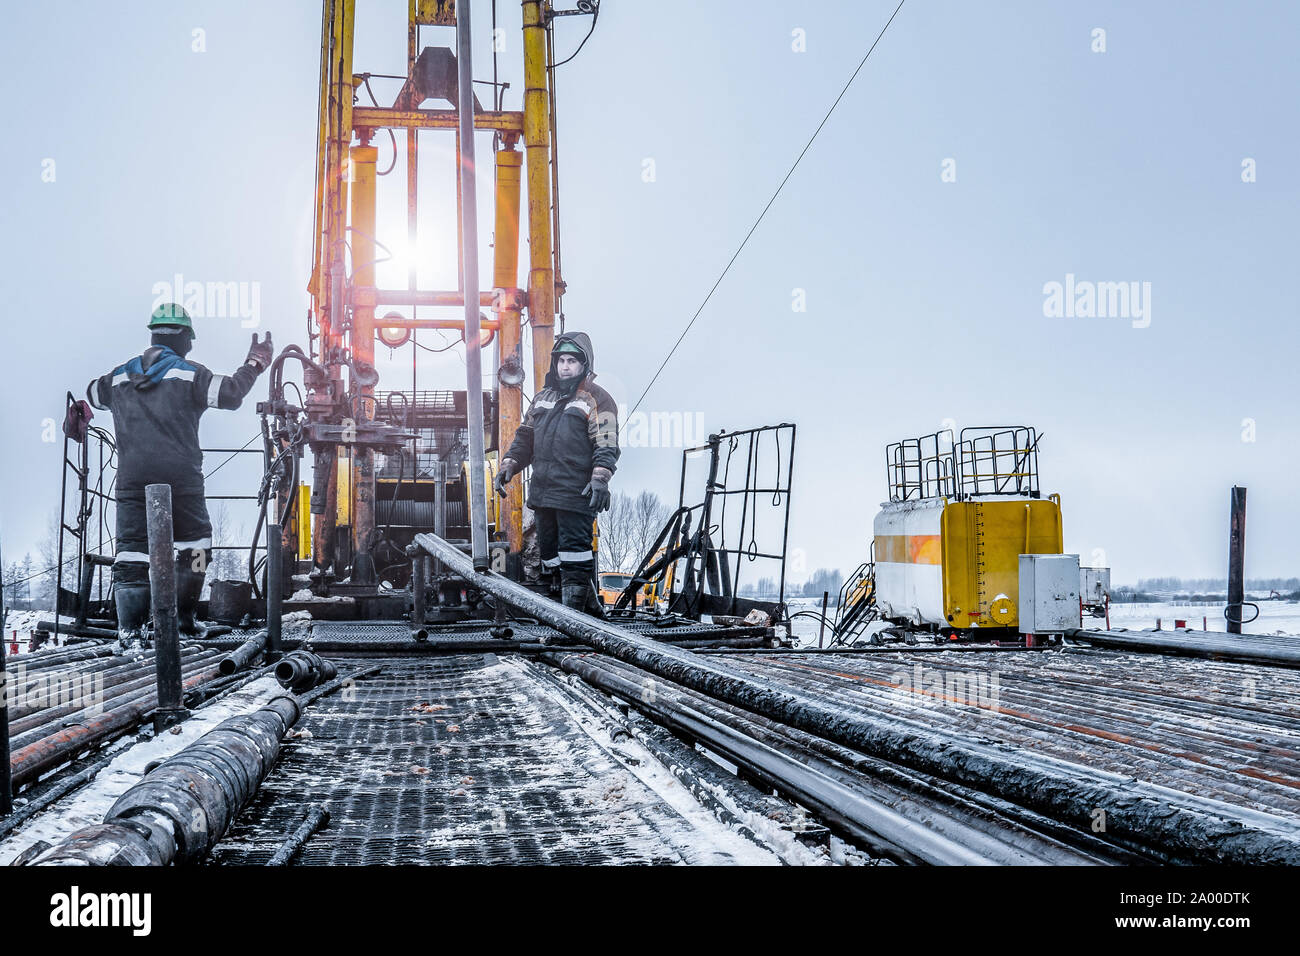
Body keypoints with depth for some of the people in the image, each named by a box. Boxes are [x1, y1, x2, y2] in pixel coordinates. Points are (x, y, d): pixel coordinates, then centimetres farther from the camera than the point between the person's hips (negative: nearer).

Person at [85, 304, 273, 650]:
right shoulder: (189, 374, -2)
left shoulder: (119, 377, 13)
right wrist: (255, 363, 7)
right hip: (180, 480, -3)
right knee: (195, 544, 14)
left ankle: (129, 628, -5)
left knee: (131, 552, 3)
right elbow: (230, 394, -8)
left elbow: (93, 393, 33)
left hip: (131, 481, 3)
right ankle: (182, 619, 14)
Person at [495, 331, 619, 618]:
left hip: (576, 493, -7)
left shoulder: (597, 400, -1)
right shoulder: (543, 398, 20)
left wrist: (600, 478, -23)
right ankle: (590, 606, 20)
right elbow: (525, 437, 26)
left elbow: (606, 445, -10)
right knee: (550, 552, 10)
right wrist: (509, 464, 13)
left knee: (574, 552, -11)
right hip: (543, 492, 8)